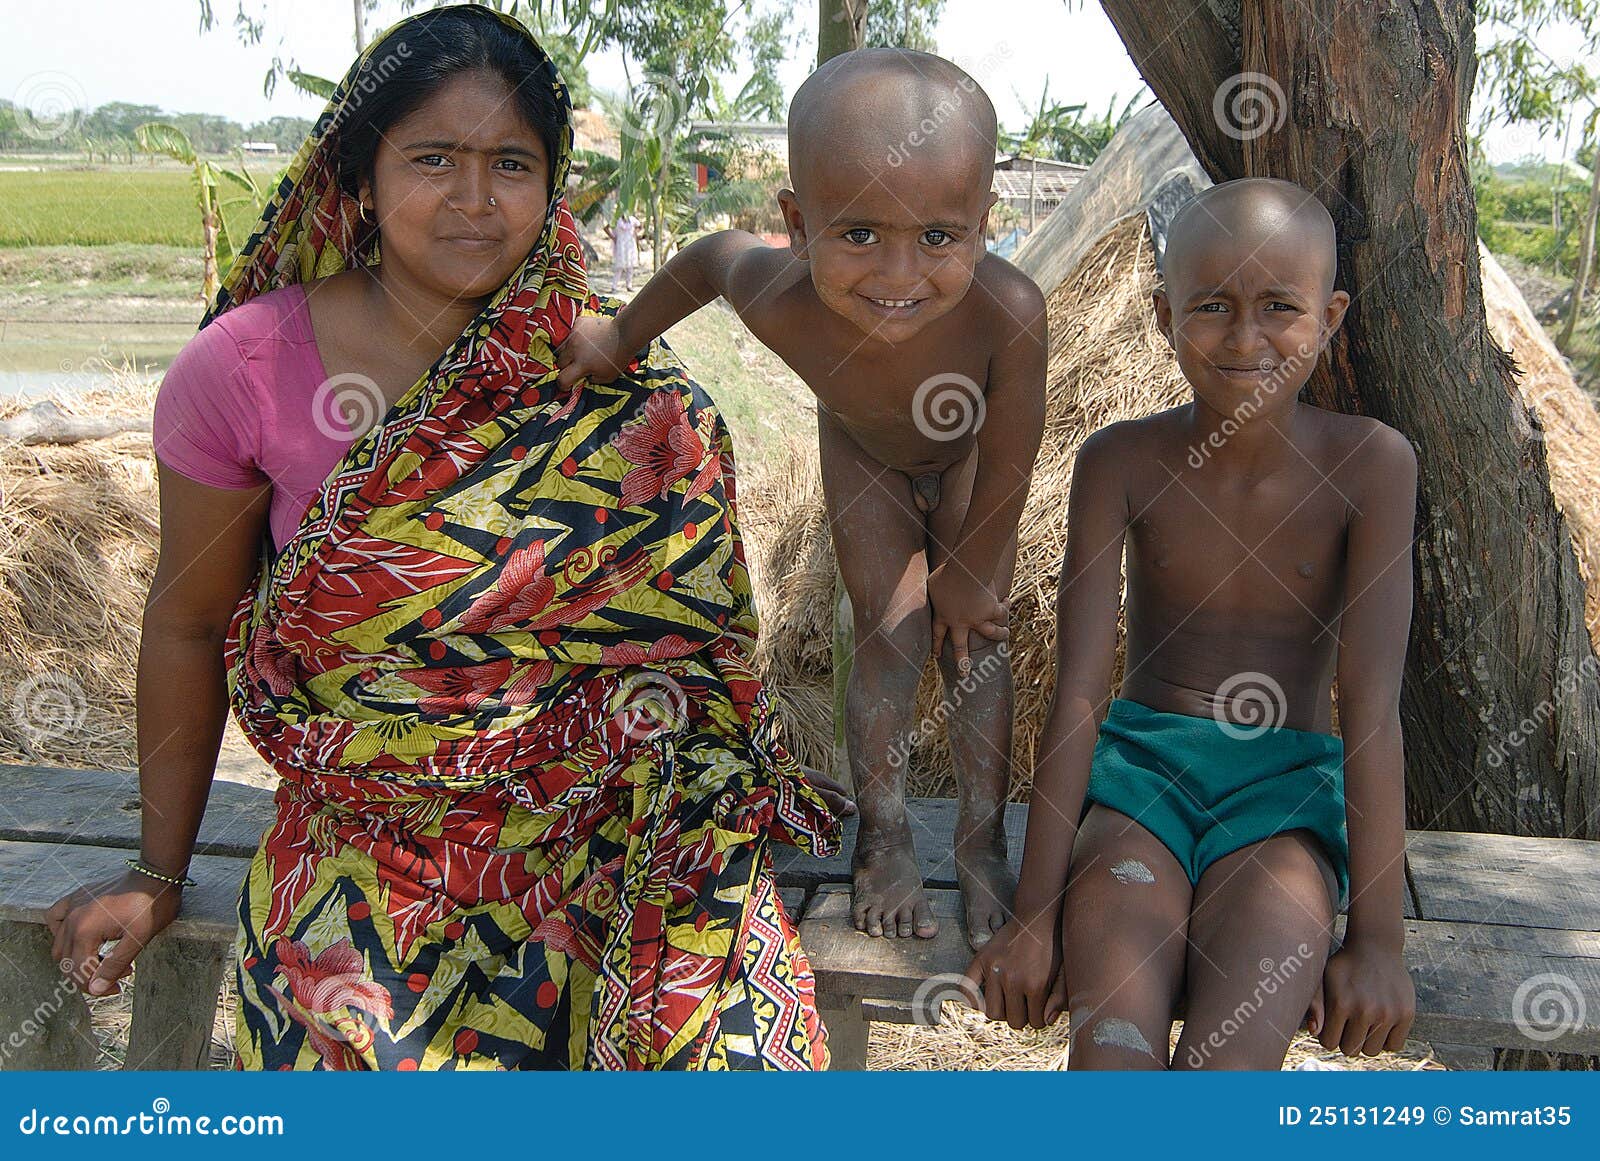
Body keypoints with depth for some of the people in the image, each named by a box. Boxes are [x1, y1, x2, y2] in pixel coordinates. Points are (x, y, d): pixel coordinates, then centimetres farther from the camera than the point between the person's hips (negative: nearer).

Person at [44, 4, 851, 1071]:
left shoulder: (628, 394, -5)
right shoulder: (244, 367, -7)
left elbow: (689, 649, 5)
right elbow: (189, 624, 4)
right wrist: (160, 875, 13)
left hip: (603, 825, 1)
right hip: (363, 847, 0)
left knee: (730, 1040, -19)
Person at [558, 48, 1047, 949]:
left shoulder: (1008, 309, -47)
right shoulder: (779, 302, -42)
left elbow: (1008, 466, -28)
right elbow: (717, 252, -15)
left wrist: (966, 570, -13)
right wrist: (622, 335, -4)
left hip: (968, 458, 0)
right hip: (864, 453, 1)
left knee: (976, 634, 0)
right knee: (890, 635, -1)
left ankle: (983, 841, 16)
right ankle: (883, 835, 18)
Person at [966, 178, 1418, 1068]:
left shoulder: (1371, 464, -9)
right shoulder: (1121, 462, -7)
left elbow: (1372, 709, -11)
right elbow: (1079, 693, -10)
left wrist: (1377, 938, -13)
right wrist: (1034, 916, -11)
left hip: (1287, 783, 0)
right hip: (1143, 762, 1)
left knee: (1229, 1058, -24)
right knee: (1116, 1043, -24)